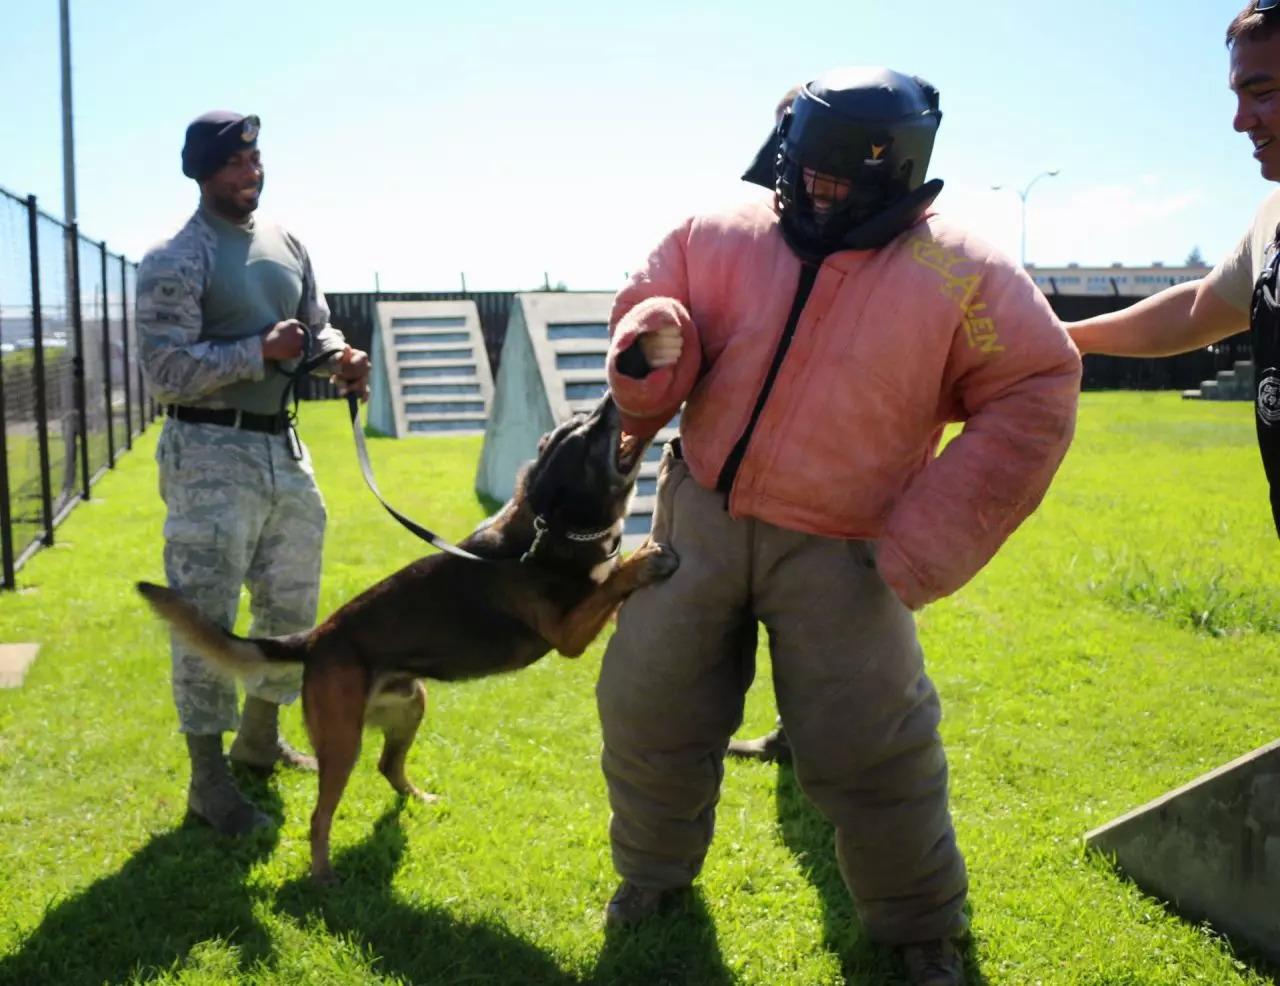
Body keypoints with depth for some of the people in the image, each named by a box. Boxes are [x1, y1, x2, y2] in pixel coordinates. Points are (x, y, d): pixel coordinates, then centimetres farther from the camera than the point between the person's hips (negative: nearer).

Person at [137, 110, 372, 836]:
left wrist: (340, 360, -7)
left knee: (293, 605, 17)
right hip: (211, 453, -7)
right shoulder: (176, 260, -11)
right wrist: (259, 352, -25)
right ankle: (209, 776, 10)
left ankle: (260, 736, 36)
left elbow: (317, 324, 15)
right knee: (206, 616, -2)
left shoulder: (287, 244, 11)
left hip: (284, 445, 8)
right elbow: (166, 370, -17)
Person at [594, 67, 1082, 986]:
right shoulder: (717, 237, -3)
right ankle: (653, 871, 37)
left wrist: (926, 546, -13)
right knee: (647, 704, 9)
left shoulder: (960, 277, -12)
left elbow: (1035, 398, -8)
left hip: (840, 549, -3)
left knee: (871, 748, -2)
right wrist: (654, 343, -20)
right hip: (702, 518, 3)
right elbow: (647, 308, 9)